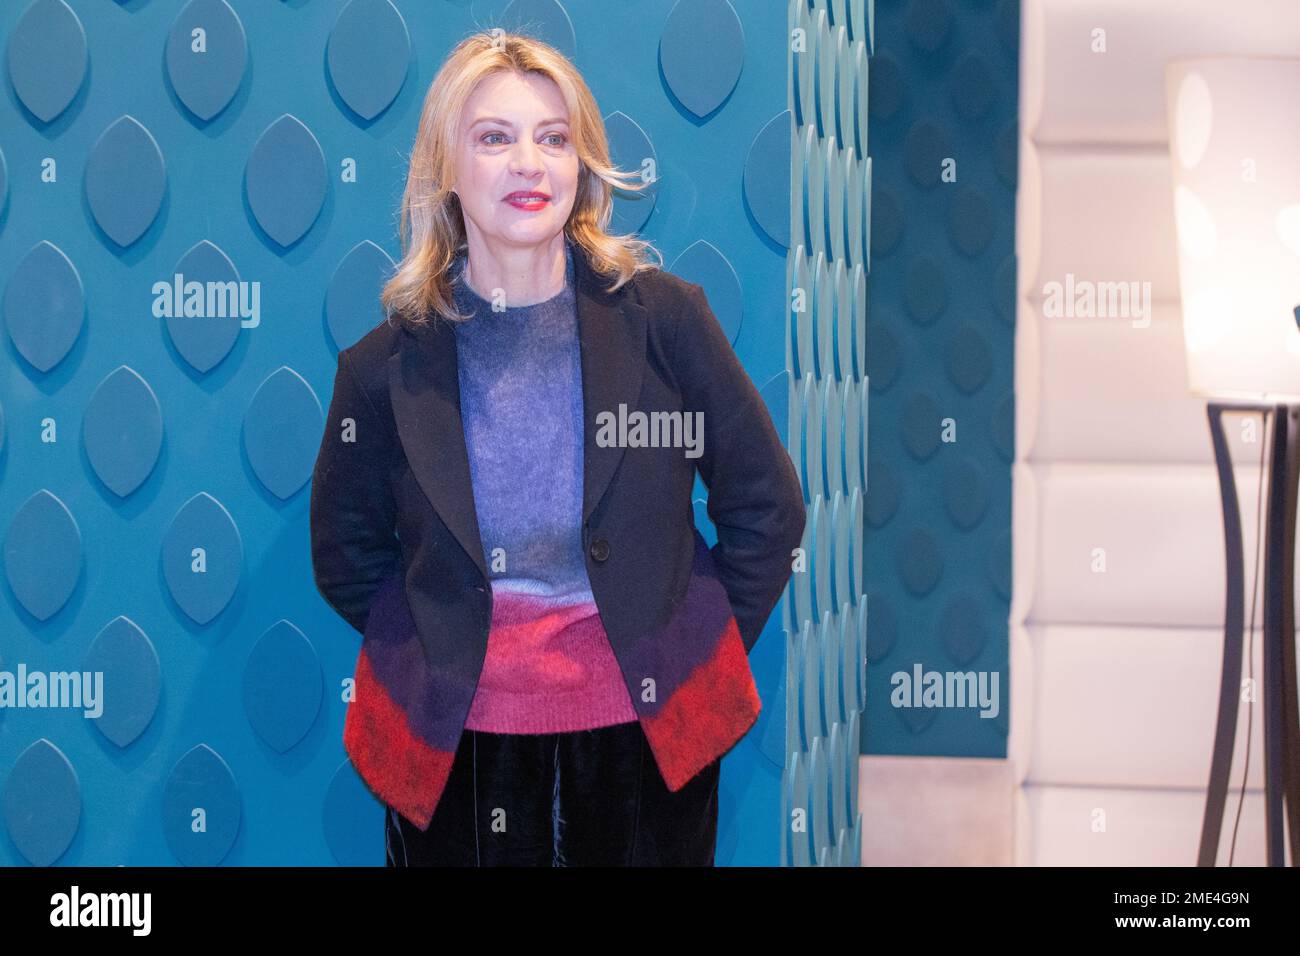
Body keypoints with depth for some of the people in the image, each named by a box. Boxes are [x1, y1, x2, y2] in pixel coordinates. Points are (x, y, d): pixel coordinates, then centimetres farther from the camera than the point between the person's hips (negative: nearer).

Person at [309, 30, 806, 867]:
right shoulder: (388, 365, -2)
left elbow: (765, 507, 4)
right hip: (460, 735, 0)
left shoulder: (663, 317, -3)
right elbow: (346, 555, 10)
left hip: (645, 728, 0)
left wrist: (697, 655, 4)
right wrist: (437, 653, 4)